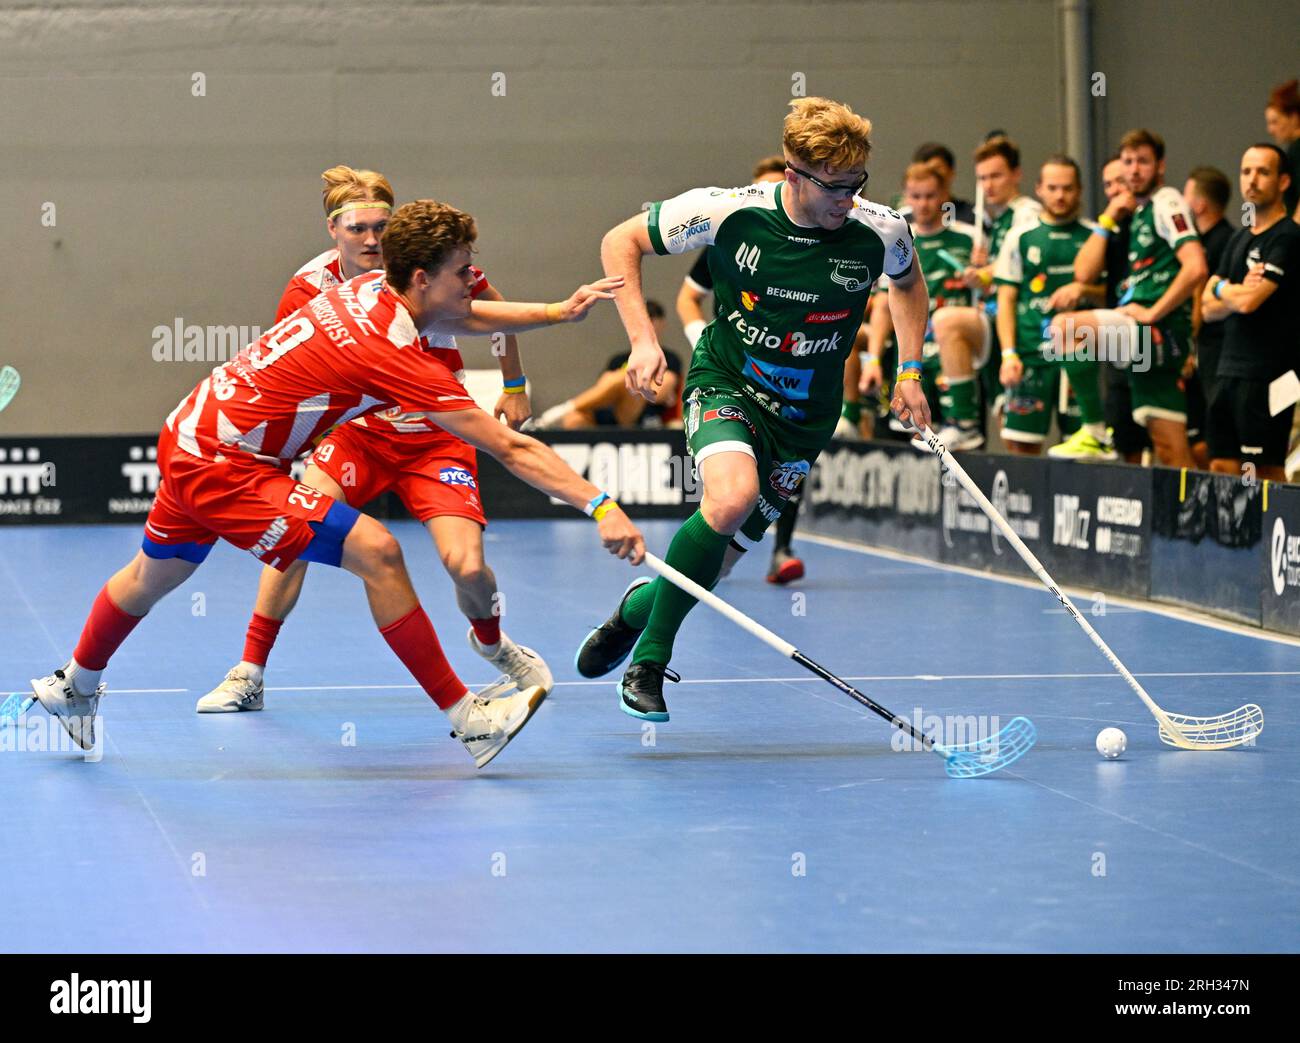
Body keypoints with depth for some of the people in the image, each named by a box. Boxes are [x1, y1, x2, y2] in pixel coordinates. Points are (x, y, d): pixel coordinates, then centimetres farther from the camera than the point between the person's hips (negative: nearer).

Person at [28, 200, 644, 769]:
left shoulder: (371, 291, -3)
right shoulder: (391, 355, -26)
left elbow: (466, 318, 19)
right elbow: (511, 451, -28)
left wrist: (560, 312, 13)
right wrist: (601, 508, -29)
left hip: (191, 436, 10)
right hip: (222, 468, -10)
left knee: (154, 575, 31)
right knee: (374, 551, -18)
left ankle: (75, 685, 55)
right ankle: (466, 719, -13)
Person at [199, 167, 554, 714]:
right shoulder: (309, 288, -13)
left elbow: (496, 308, 5)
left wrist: (514, 387, 11)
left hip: (436, 437, -1)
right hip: (357, 431, 1)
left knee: (467, 567, -17)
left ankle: (492, 642, 22)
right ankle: (249, 676, -13)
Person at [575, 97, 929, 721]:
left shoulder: (881, 232, -12)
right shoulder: (728, 212, -18)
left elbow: (908, 282, 15)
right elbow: (621, 242, -4)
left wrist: (909, 372, 6)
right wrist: (642, 340, -13)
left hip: (804, 413, 3)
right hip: (726, 382, -3)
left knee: (726, 548, -1)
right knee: (732, 495, -32)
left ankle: (638, 607, 33)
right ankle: (649, 656, -15)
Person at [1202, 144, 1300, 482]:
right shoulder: (1239, 238, 18)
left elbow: (1249, 302, -19)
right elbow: (1208, 309, 13)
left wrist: (1222, 290, 2)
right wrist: (1239, 293, -7)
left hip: (1266, 375, -8)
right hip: (1229, 372, 8)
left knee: (1266, 471, -8)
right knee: (1222, 467, 6)